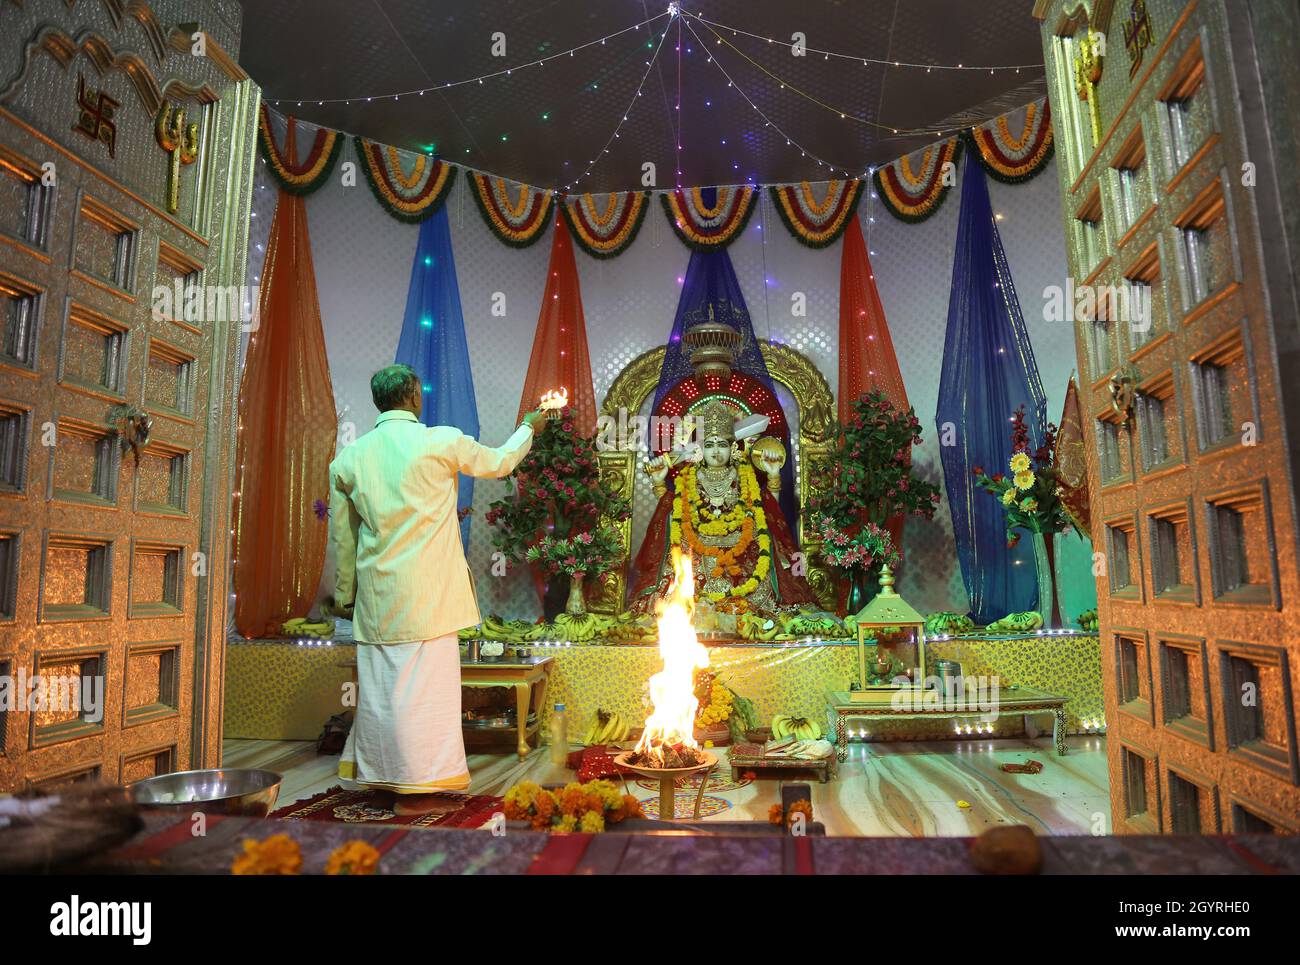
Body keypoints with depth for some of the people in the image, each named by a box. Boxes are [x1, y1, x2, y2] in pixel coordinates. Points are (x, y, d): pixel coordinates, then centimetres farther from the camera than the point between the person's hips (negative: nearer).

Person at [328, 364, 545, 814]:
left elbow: (342, 537, 13)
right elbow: (499, 463, 11)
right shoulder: (441, 441, -6)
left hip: (376, 593, 5)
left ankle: (378, 773, 25)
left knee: (380, 683, 13)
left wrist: (344, 594, 24)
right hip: (426, 591, -5)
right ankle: (415, 788, 7)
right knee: (422, 684, 0)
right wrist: (528, 427, 30)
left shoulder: (348, 458, 7)